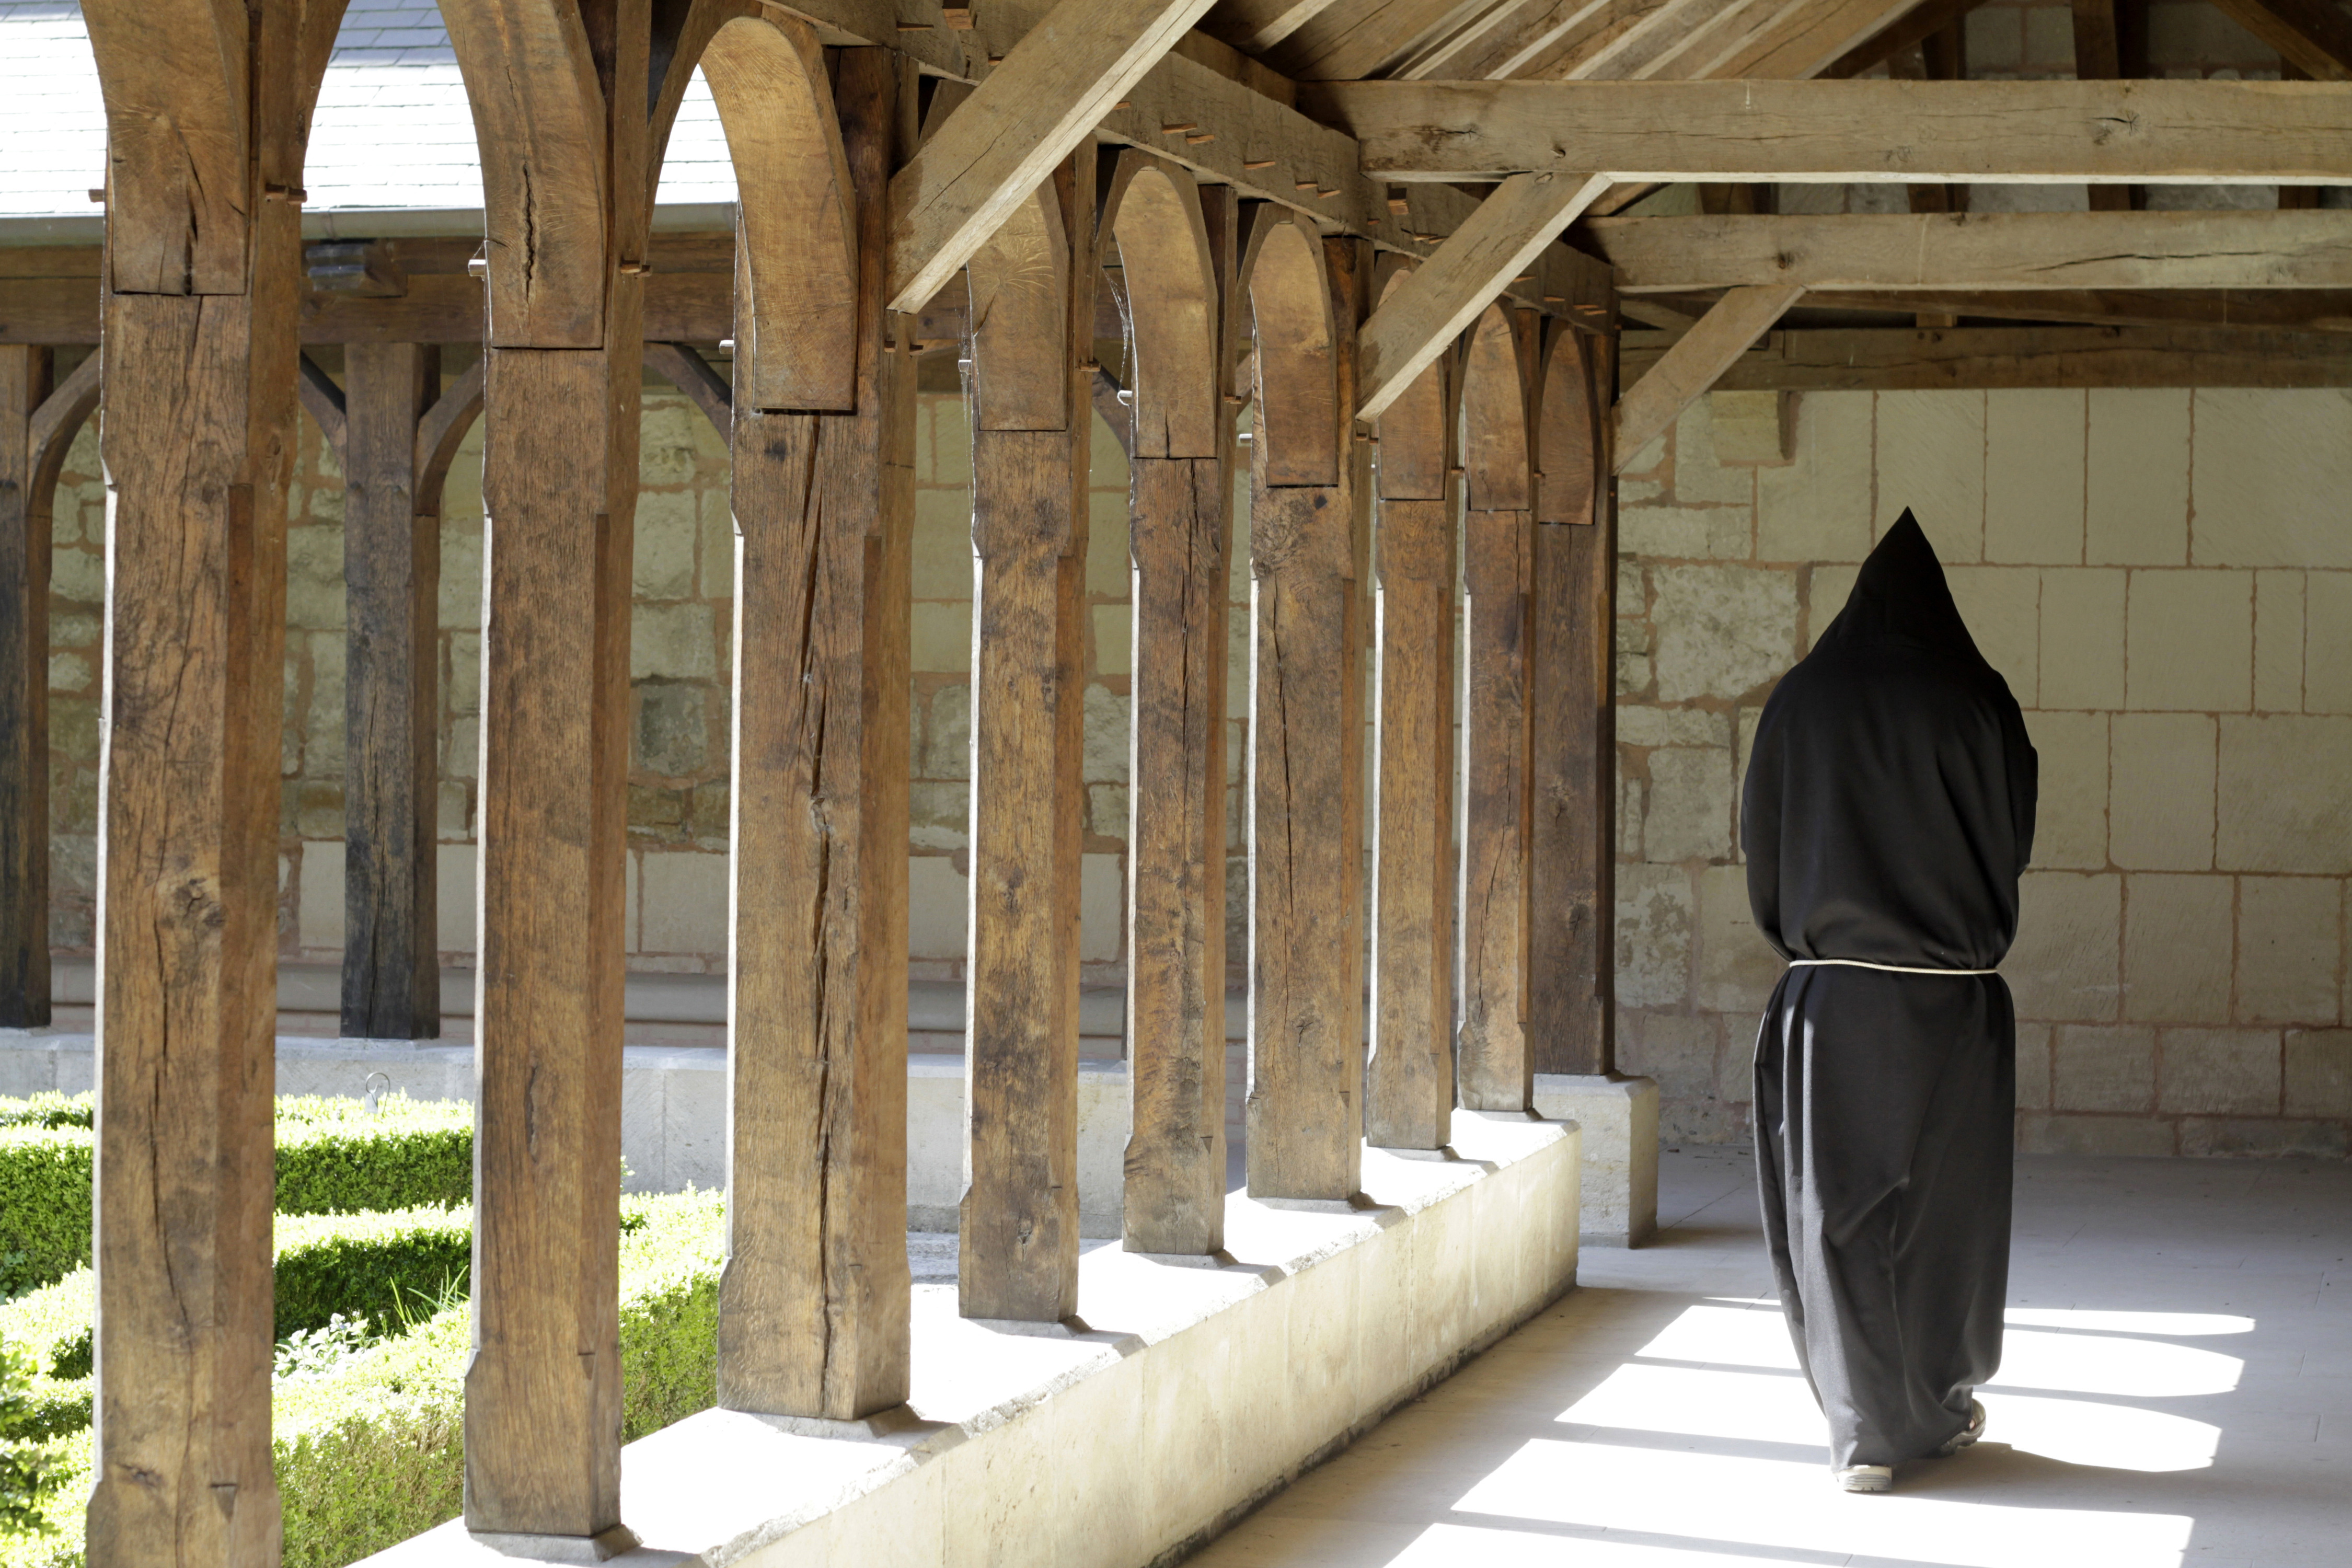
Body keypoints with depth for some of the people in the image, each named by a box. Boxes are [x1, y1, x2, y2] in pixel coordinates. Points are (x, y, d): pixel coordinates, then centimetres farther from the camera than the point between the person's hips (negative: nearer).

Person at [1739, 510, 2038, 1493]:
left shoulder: (1803, 701, -2)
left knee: (1837, 1211, 6)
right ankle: (1941, 1412, 27)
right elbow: (2014, 844, 1)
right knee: (1949, 1207, 14)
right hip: (1955, 1006, 0)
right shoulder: (1976, 704, -7)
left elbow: (1762, 843, 4)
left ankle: (1866, 1432, 3)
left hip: (1830, 999, 0)